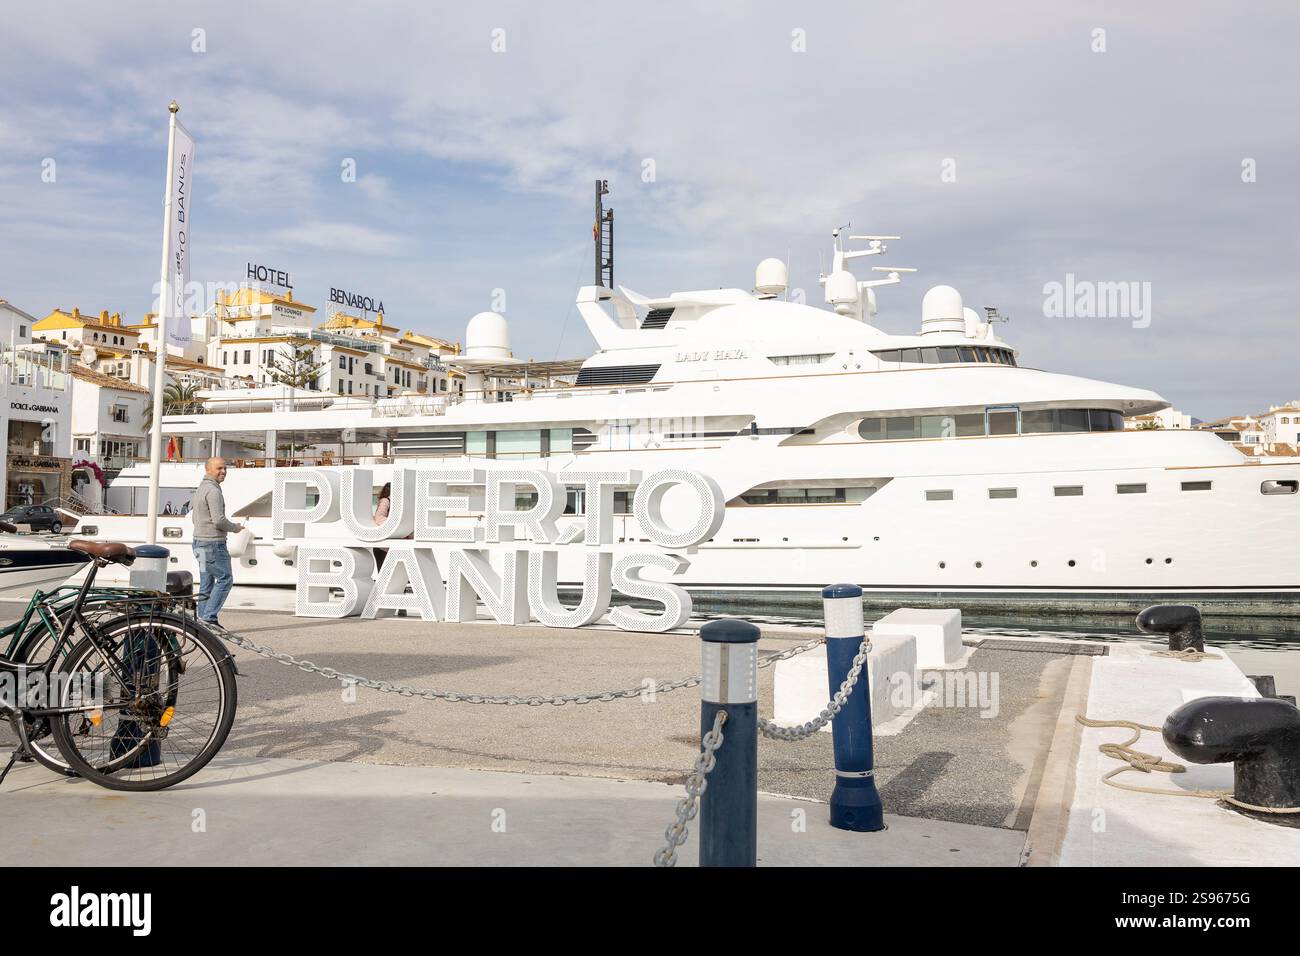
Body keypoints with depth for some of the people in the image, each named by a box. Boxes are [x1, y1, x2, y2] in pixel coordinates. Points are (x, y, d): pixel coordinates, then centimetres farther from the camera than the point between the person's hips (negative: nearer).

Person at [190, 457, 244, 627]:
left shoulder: (200, 488, 17)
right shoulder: (213, 490, -16)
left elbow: (195, 517, 25)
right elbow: (219, 520, -22)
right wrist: (237, 527, -5)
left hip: (199, 541, 10)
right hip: (213, 543, -10)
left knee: (207, 582, 12)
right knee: (225, 579, -5)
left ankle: (203, 618, 13)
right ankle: (208, 617, -8)